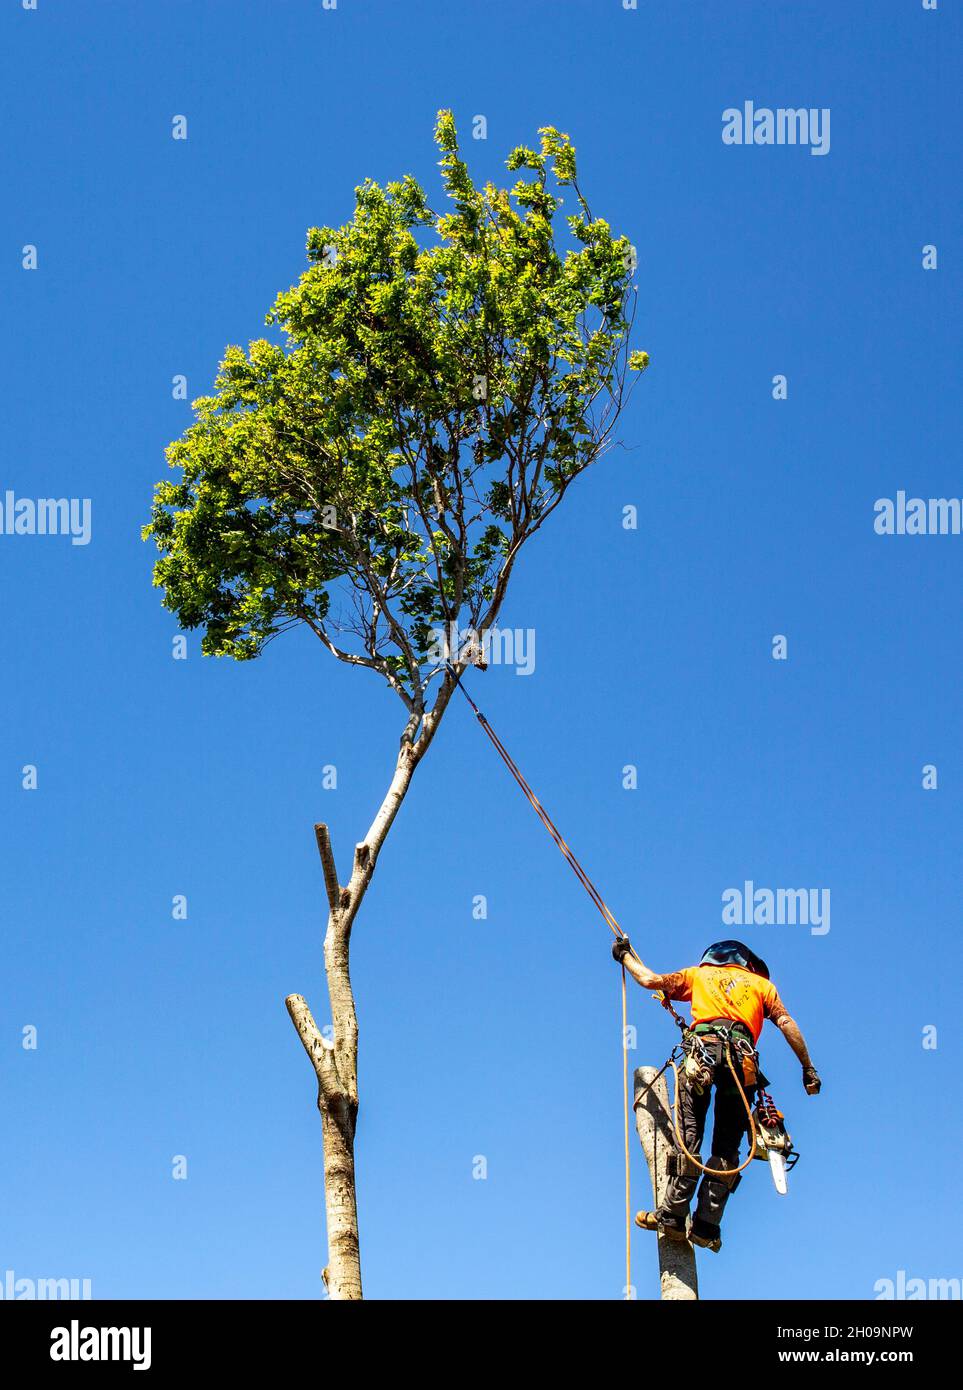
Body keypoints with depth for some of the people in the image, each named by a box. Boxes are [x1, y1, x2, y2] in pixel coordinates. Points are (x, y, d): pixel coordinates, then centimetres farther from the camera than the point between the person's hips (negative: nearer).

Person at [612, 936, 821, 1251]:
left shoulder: (698, 974, 28)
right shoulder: (761, 982, 28)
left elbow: (650, 979, 26)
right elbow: (786, 1022, 13)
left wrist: (625, 955, 44)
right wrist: (808, 1069, 12)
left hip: (703, 1047, 0)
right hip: (742, 1059, 1)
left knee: (689, 1135, -5)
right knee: (727, 1147, 2)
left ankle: (672, 1214, -16)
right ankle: (706, 1224, -8)